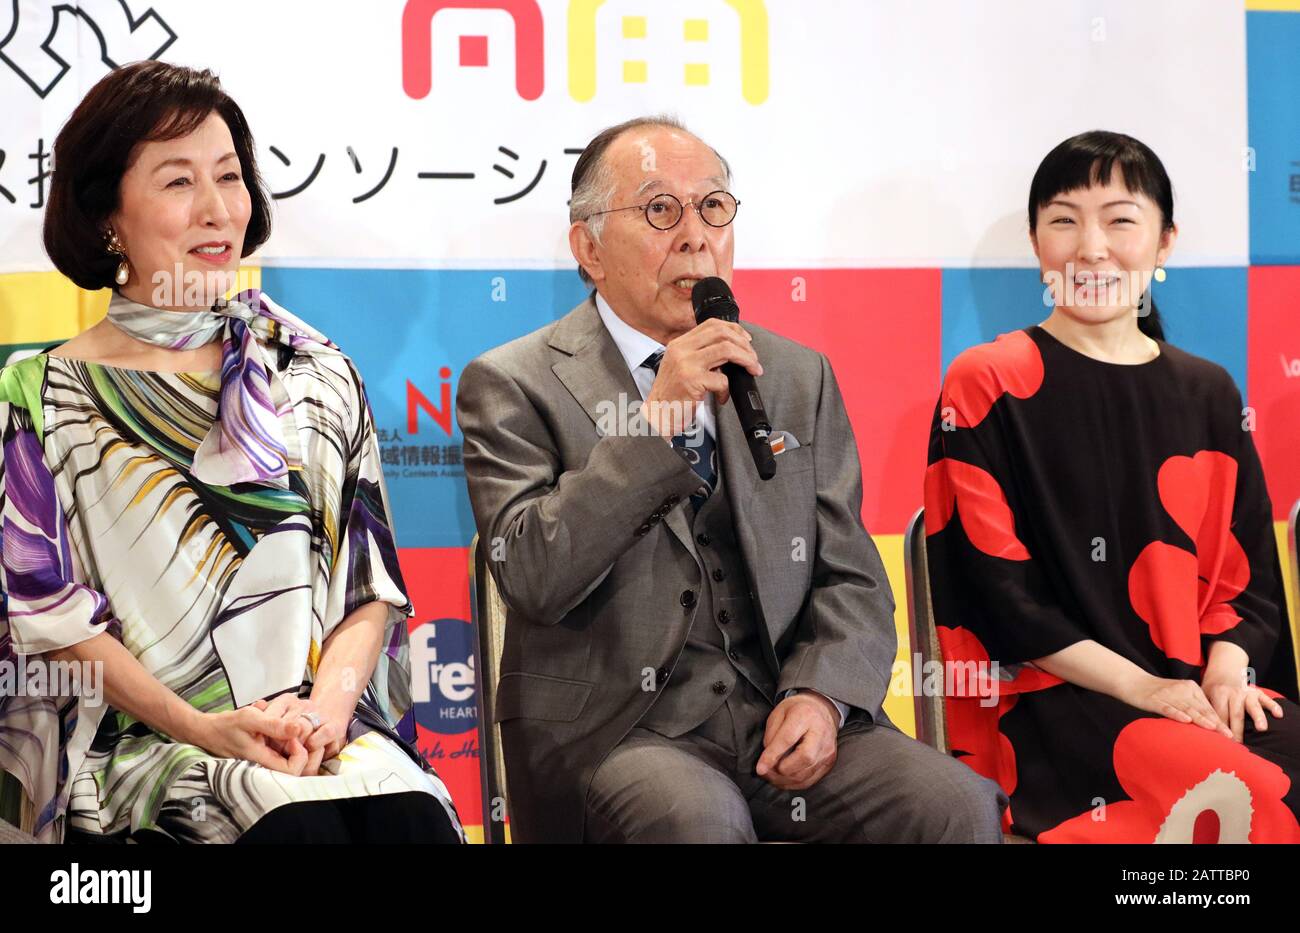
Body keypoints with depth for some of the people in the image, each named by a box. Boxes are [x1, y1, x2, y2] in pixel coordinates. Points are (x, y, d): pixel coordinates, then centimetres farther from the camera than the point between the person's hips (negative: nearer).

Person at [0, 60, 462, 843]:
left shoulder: (316, 375, 12)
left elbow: (372, 580, 10)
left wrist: (331, 698, -9)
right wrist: (197, 726, -13)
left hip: (322, 729, 3)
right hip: (139, 741, -2)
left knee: (412, 813, -30)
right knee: (301, 823, -32)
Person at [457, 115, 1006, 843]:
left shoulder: (800, 379, 15)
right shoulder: (514, 386, 2)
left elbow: (851, 579, 12)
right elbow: (534, 578, -12)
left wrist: (821, 694, -8)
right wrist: (655, 422, -17)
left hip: (781, 713, 4)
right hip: (614, 725, -4)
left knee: (958, 804, -20)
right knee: (700, 817, -35)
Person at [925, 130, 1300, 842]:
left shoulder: (1208, 395, 15)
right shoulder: (986, 388, 2)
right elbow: (996, 587, -4)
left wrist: (1227, 669, -7)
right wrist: (1139, 685, -12)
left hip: (1198, 688, 5)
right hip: (1051, 697, -5)